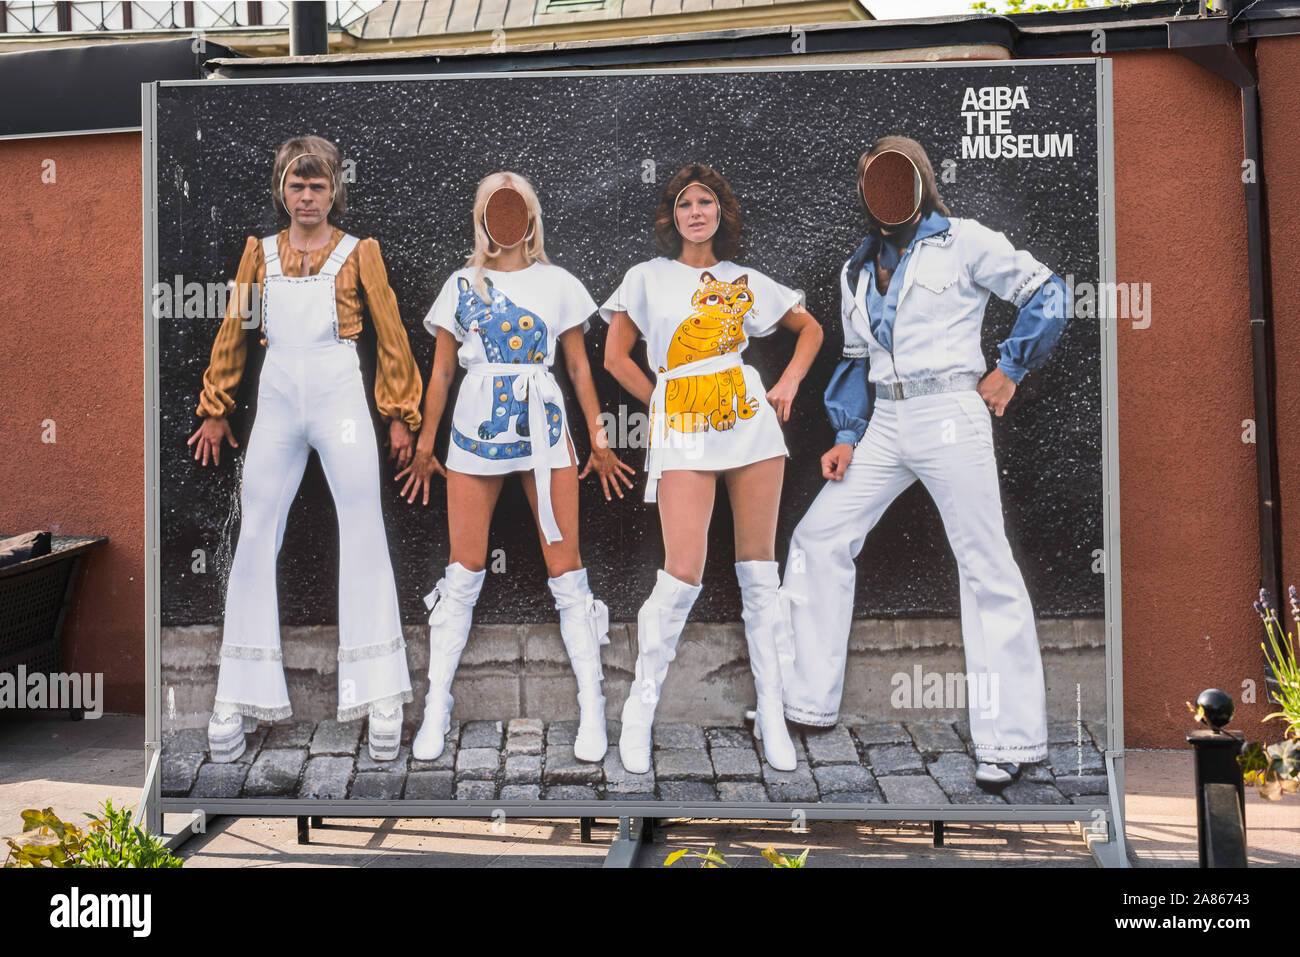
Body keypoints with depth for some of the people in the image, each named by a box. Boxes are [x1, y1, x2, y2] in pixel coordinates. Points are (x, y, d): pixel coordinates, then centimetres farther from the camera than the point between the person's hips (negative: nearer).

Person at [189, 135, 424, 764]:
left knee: (363, 535, -4)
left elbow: (391, 335, 6)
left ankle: (380, 696, 2)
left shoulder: (358, 252, 6)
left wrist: (400, 416, 3)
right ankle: (238, 699, 9)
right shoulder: (260, 251, 13)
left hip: (340, 399, -2)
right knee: (255, 539, 1)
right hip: (277, 404, 2)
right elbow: (232, 334, 16)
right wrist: (216, 412, 15)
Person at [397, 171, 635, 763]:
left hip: (544, 430, 0)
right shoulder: (462, 286, 10)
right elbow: (441, 371, 11)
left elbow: (579, 366, 10)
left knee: (566, 572, -3)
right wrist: (425, 446, 8)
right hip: (475, 430, 1)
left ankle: (592, 710, 3)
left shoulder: (558, 284, 9)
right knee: (464, 572, 0)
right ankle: (436, 710, 9)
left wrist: (599, 441, 7)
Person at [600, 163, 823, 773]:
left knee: (758, 568, 3)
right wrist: (665, 407, 5)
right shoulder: (647, 277, 8)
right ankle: (641, 704, 4)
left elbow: (810, 328, 24)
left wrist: (790, 383, 10)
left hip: (749, 420, 3)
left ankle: (771, 711, 11)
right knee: (684, 574, -12)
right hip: (681, 428, -2)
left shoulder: (748, 281, 13)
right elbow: (616, 357, 9)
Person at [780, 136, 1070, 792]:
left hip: (950, 417, -6)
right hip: (883, 424, 6)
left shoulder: (963, 242, 0)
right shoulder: (857, 270, 18)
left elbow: (1046, 292, 0)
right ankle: (806, 699, 14)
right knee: (817, 539, 3)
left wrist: (1009, 369, -1)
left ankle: (1012, 738, 0)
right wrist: (847, 436, 10)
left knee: (985, 566, -5)